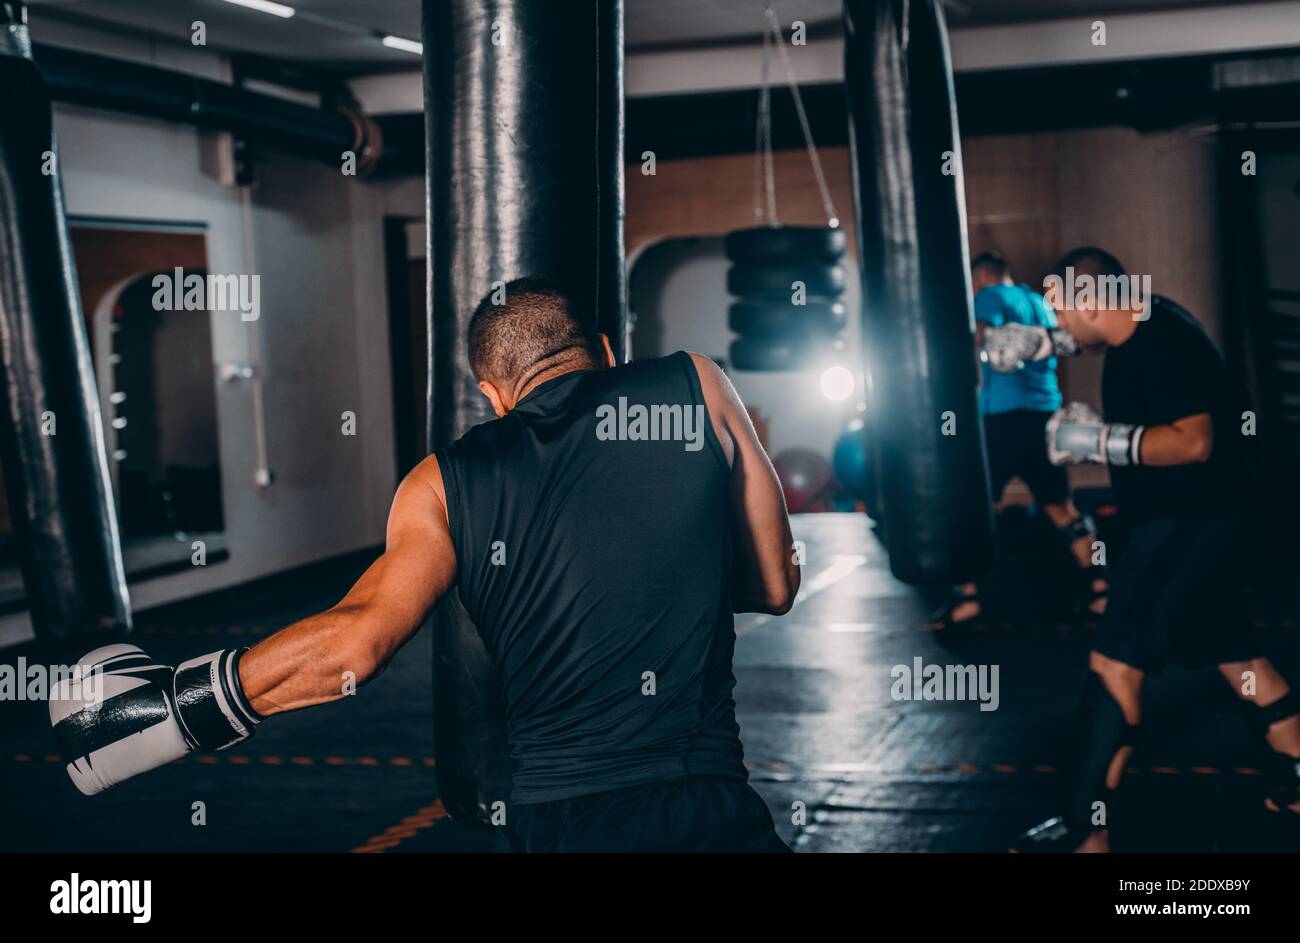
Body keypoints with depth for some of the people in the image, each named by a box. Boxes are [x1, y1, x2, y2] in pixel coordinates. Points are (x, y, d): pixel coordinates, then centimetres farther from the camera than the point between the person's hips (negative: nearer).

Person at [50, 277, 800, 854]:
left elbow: (359, 640, -10)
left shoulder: (448, 485, 4)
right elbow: (776, 585, 9)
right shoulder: (698, 386, 5)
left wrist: (176, 704, 1)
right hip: (713, 814, -1)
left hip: (555, 823, 2)